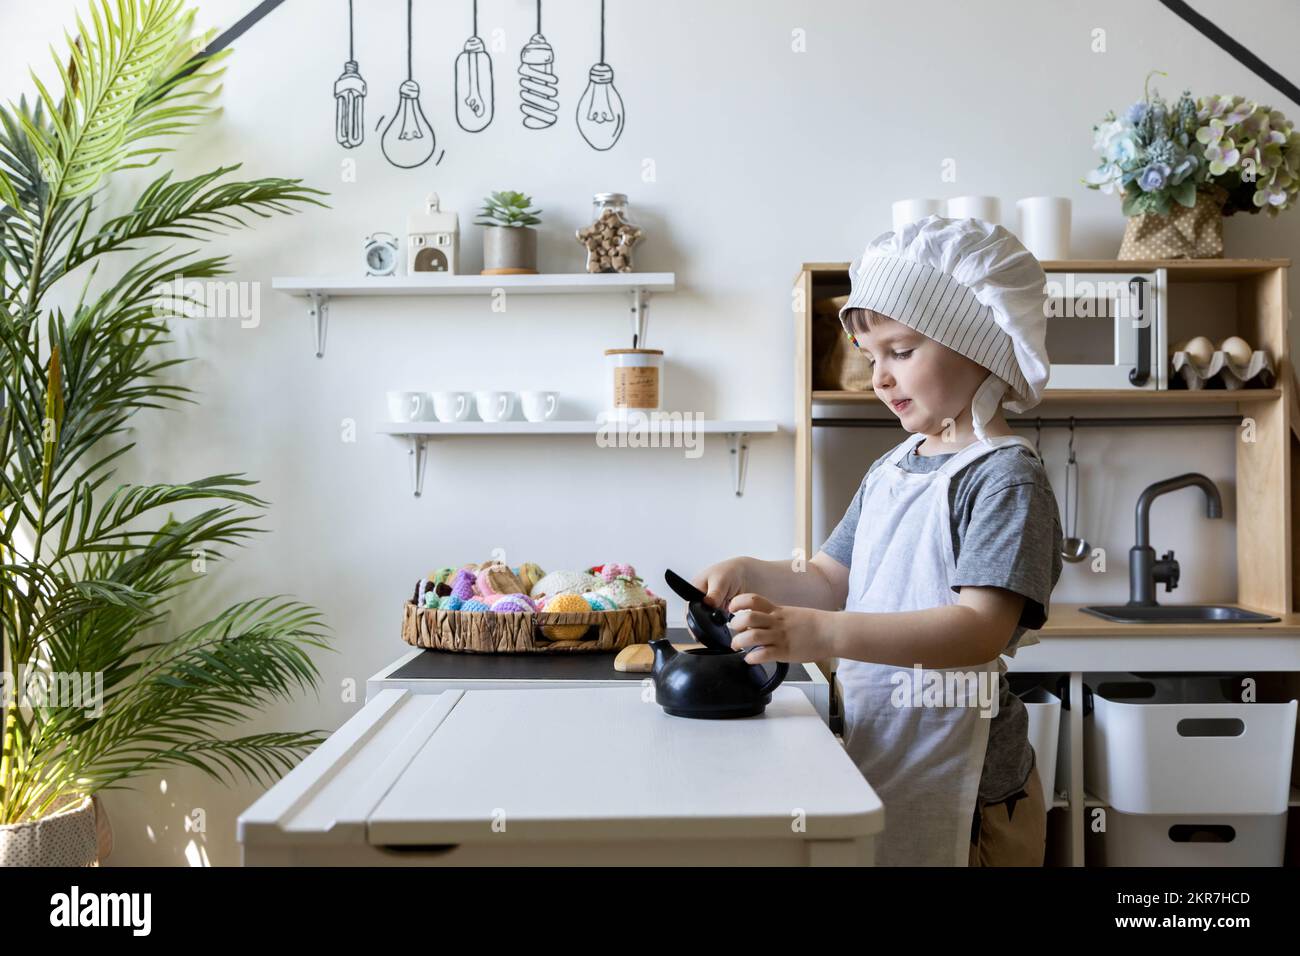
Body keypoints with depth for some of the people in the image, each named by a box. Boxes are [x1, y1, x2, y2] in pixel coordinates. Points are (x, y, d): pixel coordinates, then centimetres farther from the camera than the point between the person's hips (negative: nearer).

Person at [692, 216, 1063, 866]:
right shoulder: (888, 470, 9)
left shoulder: (1005, 476, -15)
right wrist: (750, 576, -6)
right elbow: (830, 581, 14)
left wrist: (823, 634, -36)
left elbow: (980, 629, -26)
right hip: (877, 757, 7)